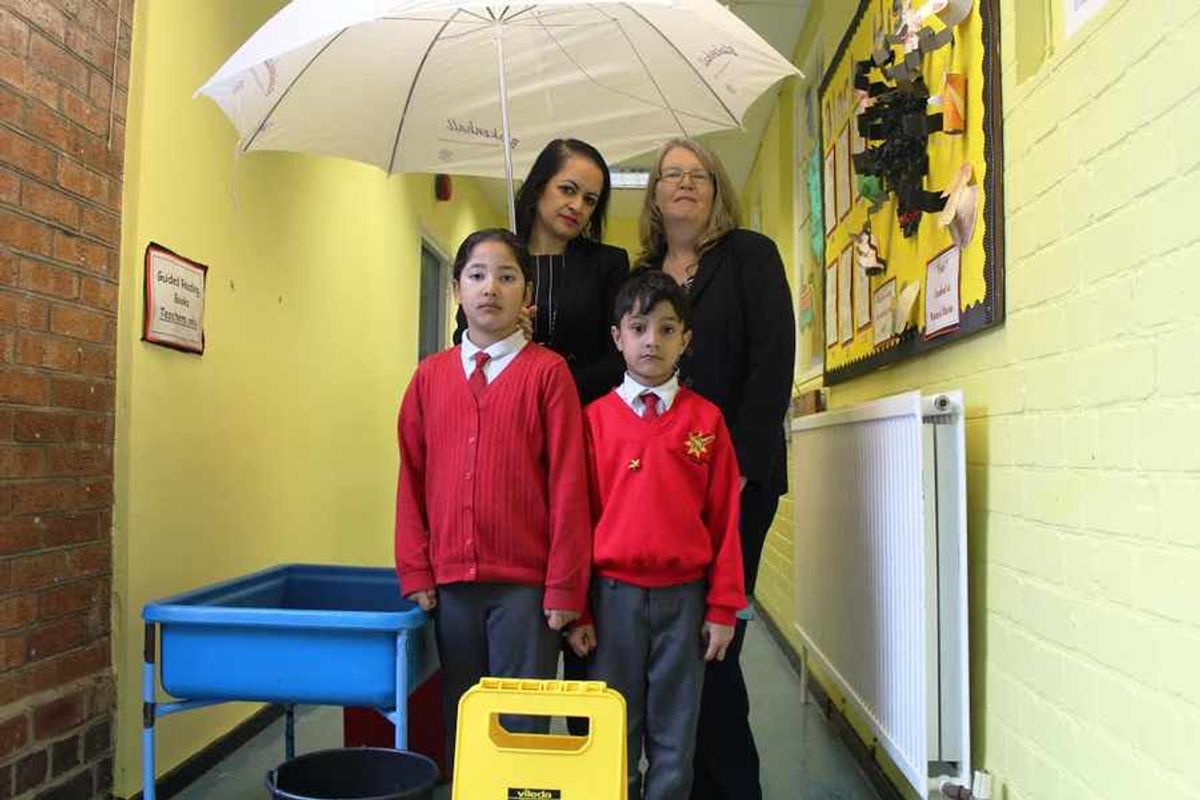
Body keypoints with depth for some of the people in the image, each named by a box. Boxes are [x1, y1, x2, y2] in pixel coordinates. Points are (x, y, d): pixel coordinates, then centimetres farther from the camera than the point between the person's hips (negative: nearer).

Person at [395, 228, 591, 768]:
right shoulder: (431, 375, 8)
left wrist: (564, 587, -8)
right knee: (459, 721, 15)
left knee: (520, 723, 5)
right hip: (450, 582, 4)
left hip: (526, 584, -4)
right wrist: (415, 573, 3)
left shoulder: (547, 372, -4)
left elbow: (568, 483, -7)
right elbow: (411, 479, 8)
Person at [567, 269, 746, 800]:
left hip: (684, 595, 0)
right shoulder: (595, 418, 1)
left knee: (674, 733, 10)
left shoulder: (705, 419, 2)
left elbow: (724, 518, 2)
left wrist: (723, 608, 0)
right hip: (613, 592, 0)